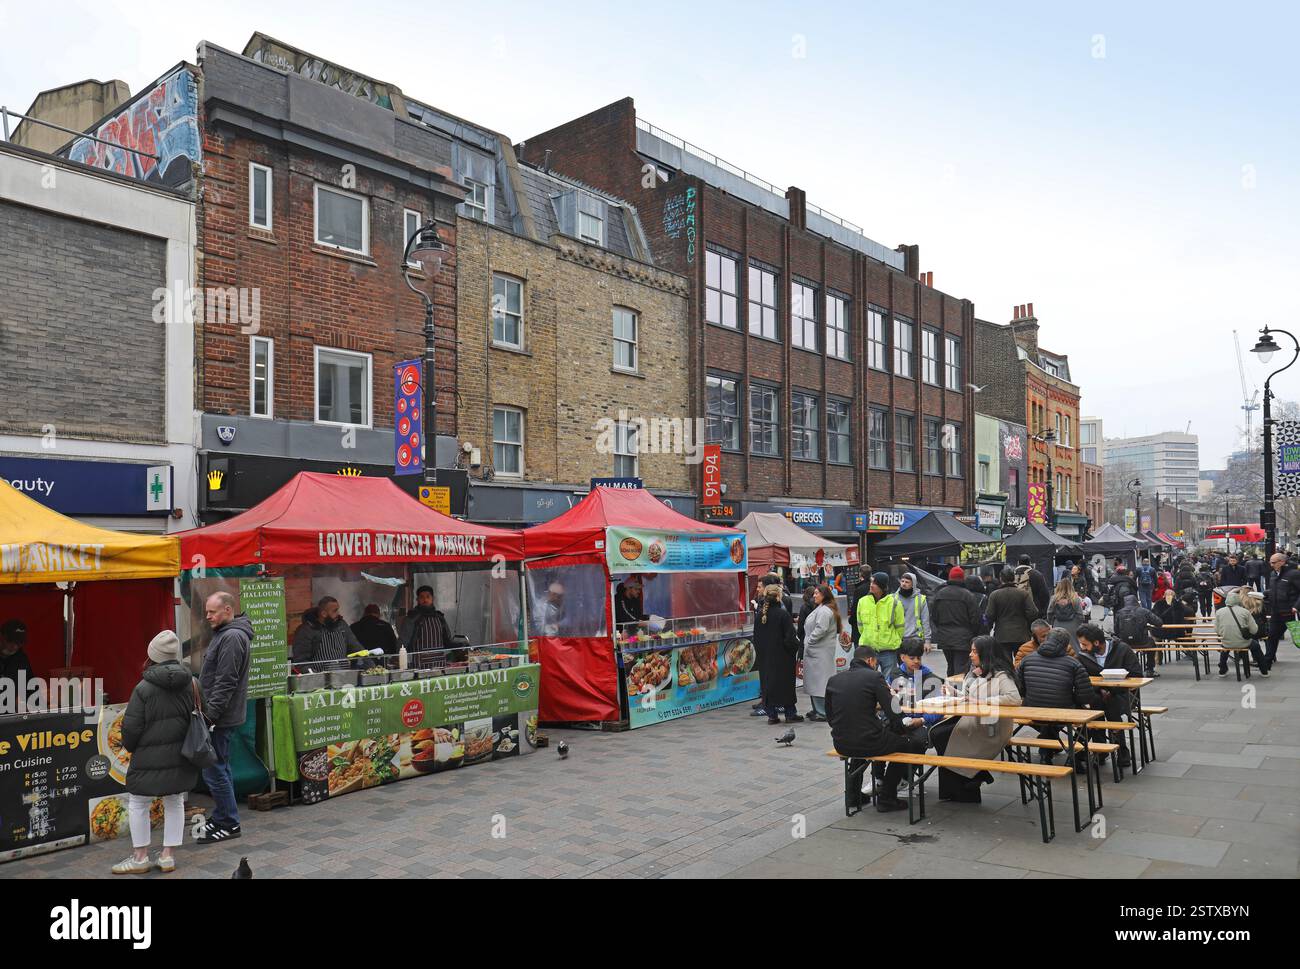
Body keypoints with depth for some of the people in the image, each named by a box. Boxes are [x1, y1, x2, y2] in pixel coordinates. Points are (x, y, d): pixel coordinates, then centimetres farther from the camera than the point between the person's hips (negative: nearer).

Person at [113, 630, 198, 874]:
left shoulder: (144, 687, -14)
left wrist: (129, 747, 10)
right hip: (181, 756, 5)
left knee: (138, 804, 11)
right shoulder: (189, 682, 0)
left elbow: (131, 726, -10)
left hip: (151, 758, -5)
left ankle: (141, 858, 18)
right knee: (175, 803, 15)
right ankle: (168, 855, 19)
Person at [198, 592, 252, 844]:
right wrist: (208, 712, 19)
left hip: (221, 718, -11)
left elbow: (226, 683, -22)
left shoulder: (232, 637, -18)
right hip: (220, 716, 11)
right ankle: (222, 819, 27)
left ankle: (229, 824, 4)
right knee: (220, 768, 17)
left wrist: (210, 714, -21)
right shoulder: (225, 634, 16)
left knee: (214, 770, -5)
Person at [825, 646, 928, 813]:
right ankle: (886, 797, 18)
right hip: (868, 743, -6)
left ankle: (853, 793, 41)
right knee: (916, 742, 15)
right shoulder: (874, 676, -7)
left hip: (841, 745, 6)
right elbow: (892, 713, -11)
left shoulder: (833, 680, 7)